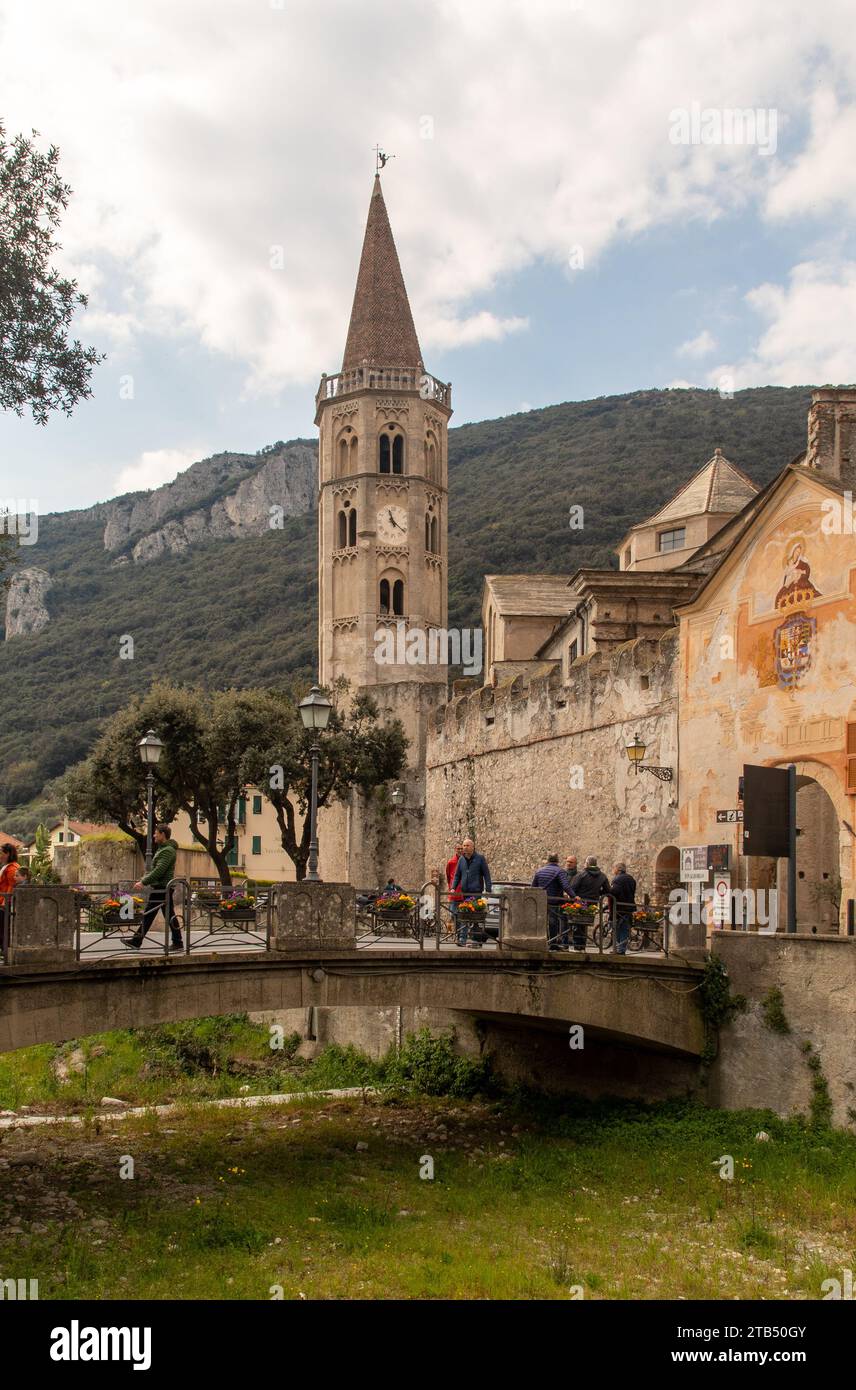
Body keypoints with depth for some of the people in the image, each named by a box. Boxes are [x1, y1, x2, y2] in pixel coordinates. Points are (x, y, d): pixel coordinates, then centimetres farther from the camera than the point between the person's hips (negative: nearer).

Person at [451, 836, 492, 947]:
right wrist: (453, 887, 5)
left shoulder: (480, 858, 1)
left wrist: (488, 889, -6)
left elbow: (486, 875, 0)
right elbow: (457, 875, 18)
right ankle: (462, 938, 5)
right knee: (463, 916, 3)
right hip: (464, 892, 5)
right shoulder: (461, 860, 13)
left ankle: (476, 939, -2)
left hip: (476, 892, -5)